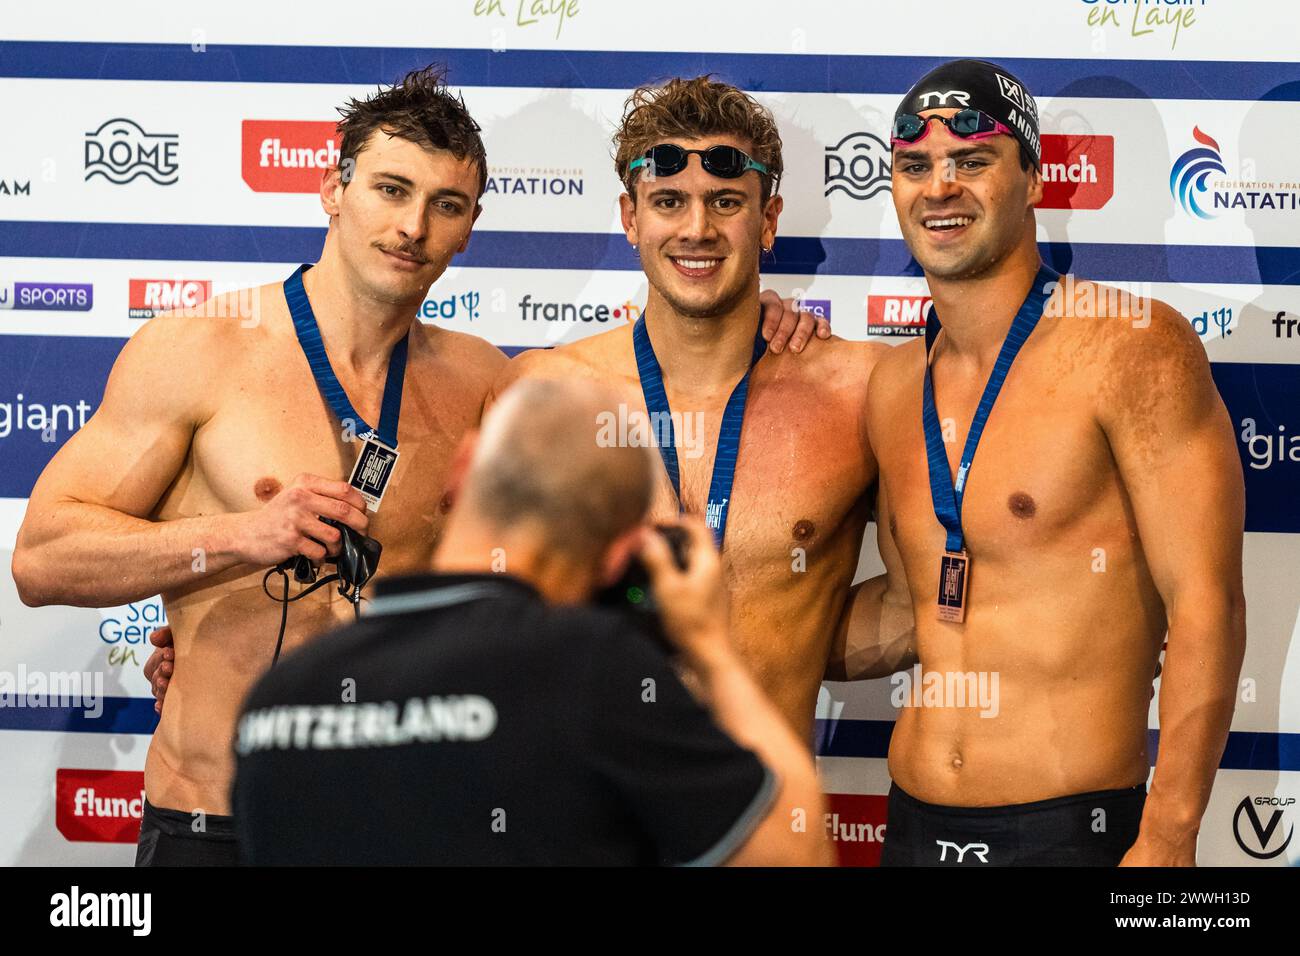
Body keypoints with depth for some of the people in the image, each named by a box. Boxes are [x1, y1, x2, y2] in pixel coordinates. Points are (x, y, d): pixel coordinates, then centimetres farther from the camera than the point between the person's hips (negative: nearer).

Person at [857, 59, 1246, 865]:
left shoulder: (1129, 344, -10)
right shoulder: (894, 384, 9)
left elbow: (1206, 603, -14)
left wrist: (1167, 841, -19)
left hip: (1067, 828, -6)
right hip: (914, 825, 6)